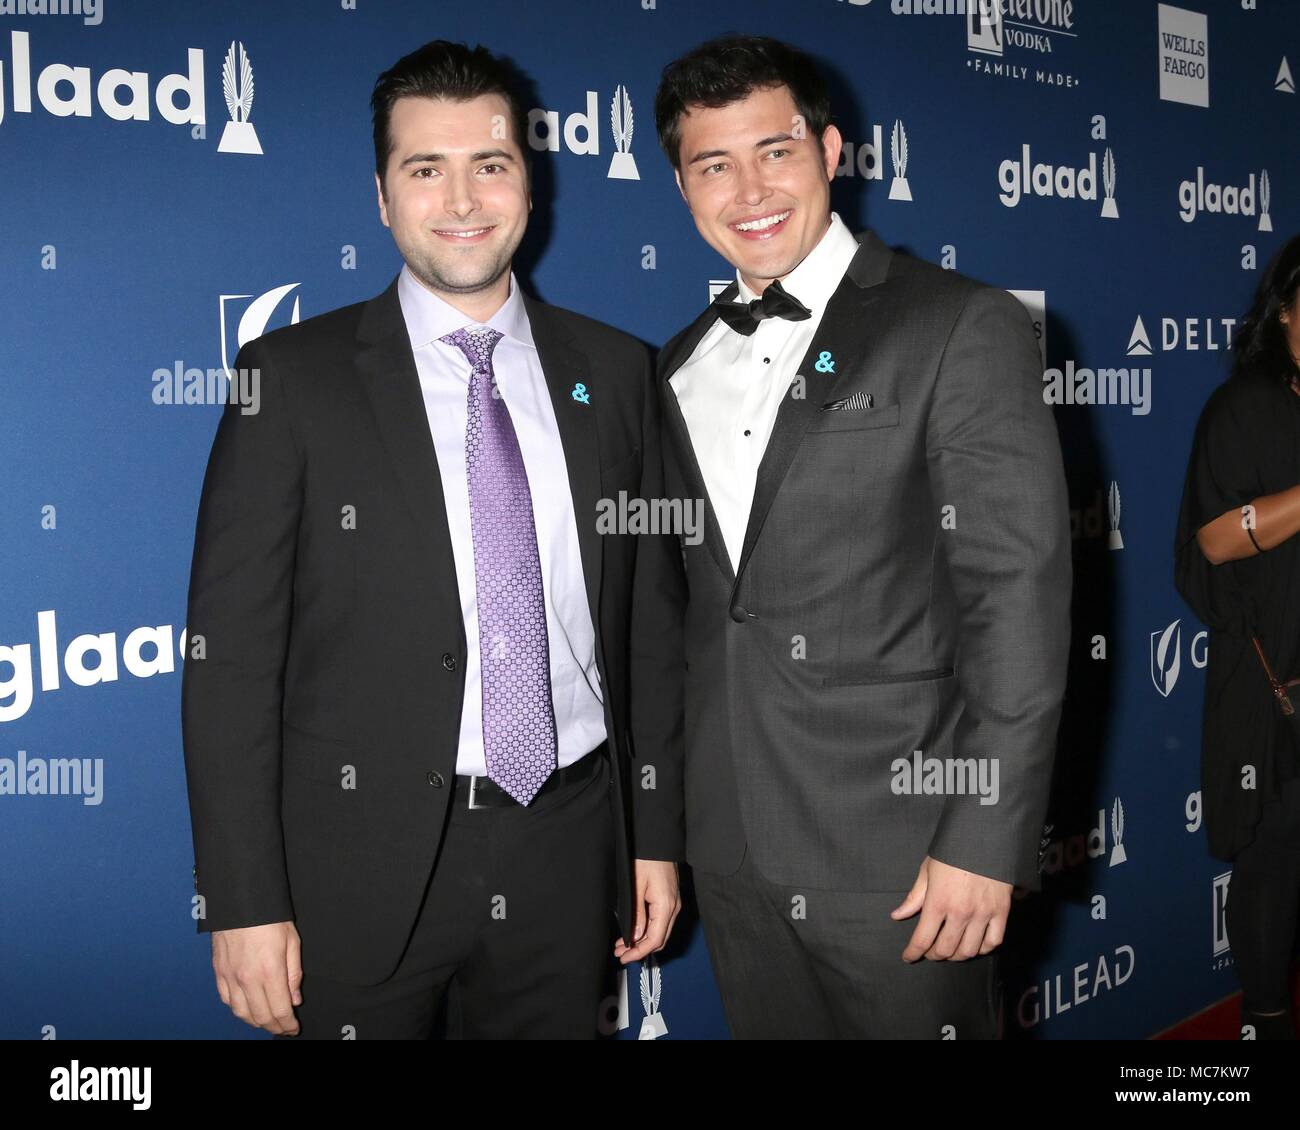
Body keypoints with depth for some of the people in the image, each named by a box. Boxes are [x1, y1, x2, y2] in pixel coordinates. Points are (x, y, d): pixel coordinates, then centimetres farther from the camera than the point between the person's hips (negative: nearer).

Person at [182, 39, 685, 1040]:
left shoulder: (615, 372, 5)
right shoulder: (292, 378, -5)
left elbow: (652, 621, 8)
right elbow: (232, 654, -7)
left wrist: (658, 836, 7)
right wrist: (245, 904, -10)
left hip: (568, 852, 3)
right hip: (365, 866, -2)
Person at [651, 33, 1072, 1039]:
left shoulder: (963, 328, -7)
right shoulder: (680, 366, 11)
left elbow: (1018, 591, -12)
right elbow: (694, 604, 12)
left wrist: (984, 841, -16)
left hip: (899, 849, -5)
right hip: (733, 851, 5)